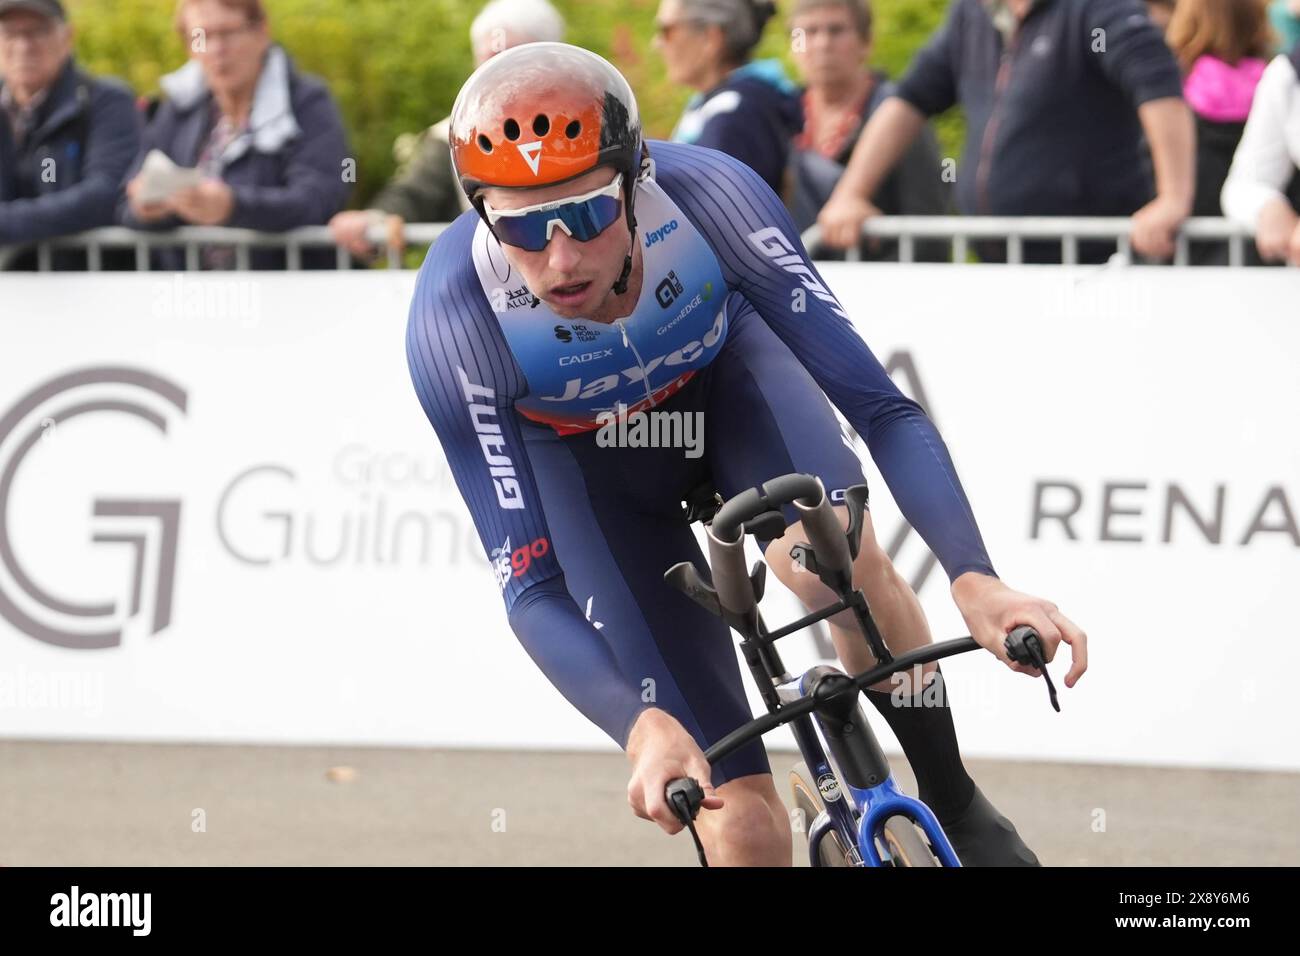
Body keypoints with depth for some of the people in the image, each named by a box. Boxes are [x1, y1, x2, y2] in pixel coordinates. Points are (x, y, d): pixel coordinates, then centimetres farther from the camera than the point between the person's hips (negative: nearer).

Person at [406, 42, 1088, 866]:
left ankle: (958, 808, -8)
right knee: (742, 820, -12)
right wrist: (644, 726, -52)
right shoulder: (453, 319, -37)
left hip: (721, 373, 1)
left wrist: (976, 581, -48)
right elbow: (532, 591, -35)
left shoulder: (708, 196, -36)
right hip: (591, 464, -1)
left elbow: (882, 405, -33)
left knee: (836, 557, -33)